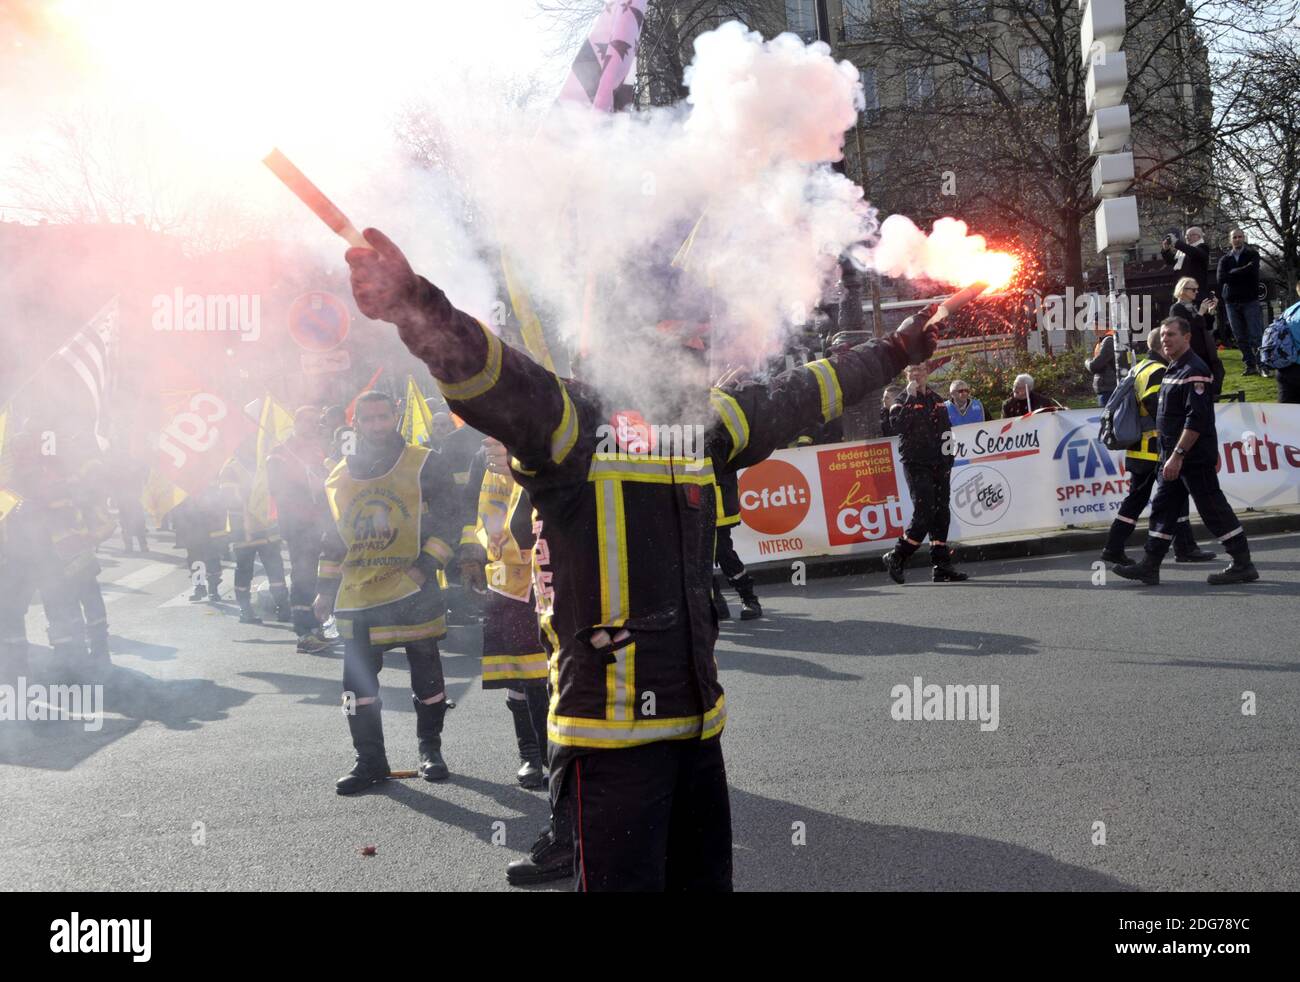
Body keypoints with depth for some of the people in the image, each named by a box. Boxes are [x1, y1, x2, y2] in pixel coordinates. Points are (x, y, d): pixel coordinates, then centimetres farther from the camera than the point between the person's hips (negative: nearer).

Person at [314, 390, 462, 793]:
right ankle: (369, 760, 15)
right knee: (358, 680, 4)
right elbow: (332, 539, 18)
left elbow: (444, 521, -4)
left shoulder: (424, 465, -3)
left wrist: (425, 565, -14)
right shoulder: (341, 477, 11)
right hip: (357, 598, 4)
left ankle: (430, 749, 25)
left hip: (414, 594, -3)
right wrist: (325, 589, 15)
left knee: (426, 676, 7)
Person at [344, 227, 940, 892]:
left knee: (706, 875, 18)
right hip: (613, 731, -7)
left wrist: (893, 352, 35)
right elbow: (497, 382, -30)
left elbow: (796, 399, 25)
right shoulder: (572, 420, -10)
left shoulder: (702, 426, 12)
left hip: (697, 723, 8)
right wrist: (416, 308, -48)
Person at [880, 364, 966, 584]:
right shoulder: (902, 400, -2)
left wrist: (948, 457, 15)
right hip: (916, 464, -6)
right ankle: (896, 557, -1)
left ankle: (942, 565, 9)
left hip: (940, 465, 6)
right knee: (924, 513, -14)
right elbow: (897, 426, -21)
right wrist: (910, 398, -21)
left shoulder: (937, 400, 16)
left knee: (941, 514, 5)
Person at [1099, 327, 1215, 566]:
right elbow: (1160, 409, -23)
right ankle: (1185, 548, 8)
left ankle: (1113, 548, 9)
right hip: (1157, 449, -9)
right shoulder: (1159, 372, -14)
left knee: (1136, 497, 11)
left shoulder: (1138, 369, 16)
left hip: (1139, 450, 9)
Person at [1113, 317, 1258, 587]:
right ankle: (1149, 567, 13)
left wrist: (1177, 455, -25)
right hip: (1173, 458, 10)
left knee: (1213, 509, -3)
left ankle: (1243, 566, 6)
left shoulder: (1194, 371, -16)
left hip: (1195, 458, -10)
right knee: (1163, 507, 9)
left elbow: (1197, 420, -23)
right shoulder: (1173, 370, 15)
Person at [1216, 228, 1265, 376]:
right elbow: (1221, 278, -5)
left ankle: (1262, 365, -8)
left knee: (1256, 336, -9)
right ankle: (1250, 365, 9)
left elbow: (1251, 269, -15)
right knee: (1240, 337, 3)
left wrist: (1232, 273, -7)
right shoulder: (1224, 258, 11)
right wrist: (1242, 274, -8)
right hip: (1231, 301, 3)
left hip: (1250, 300, -3)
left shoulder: (1252, 254, 5)